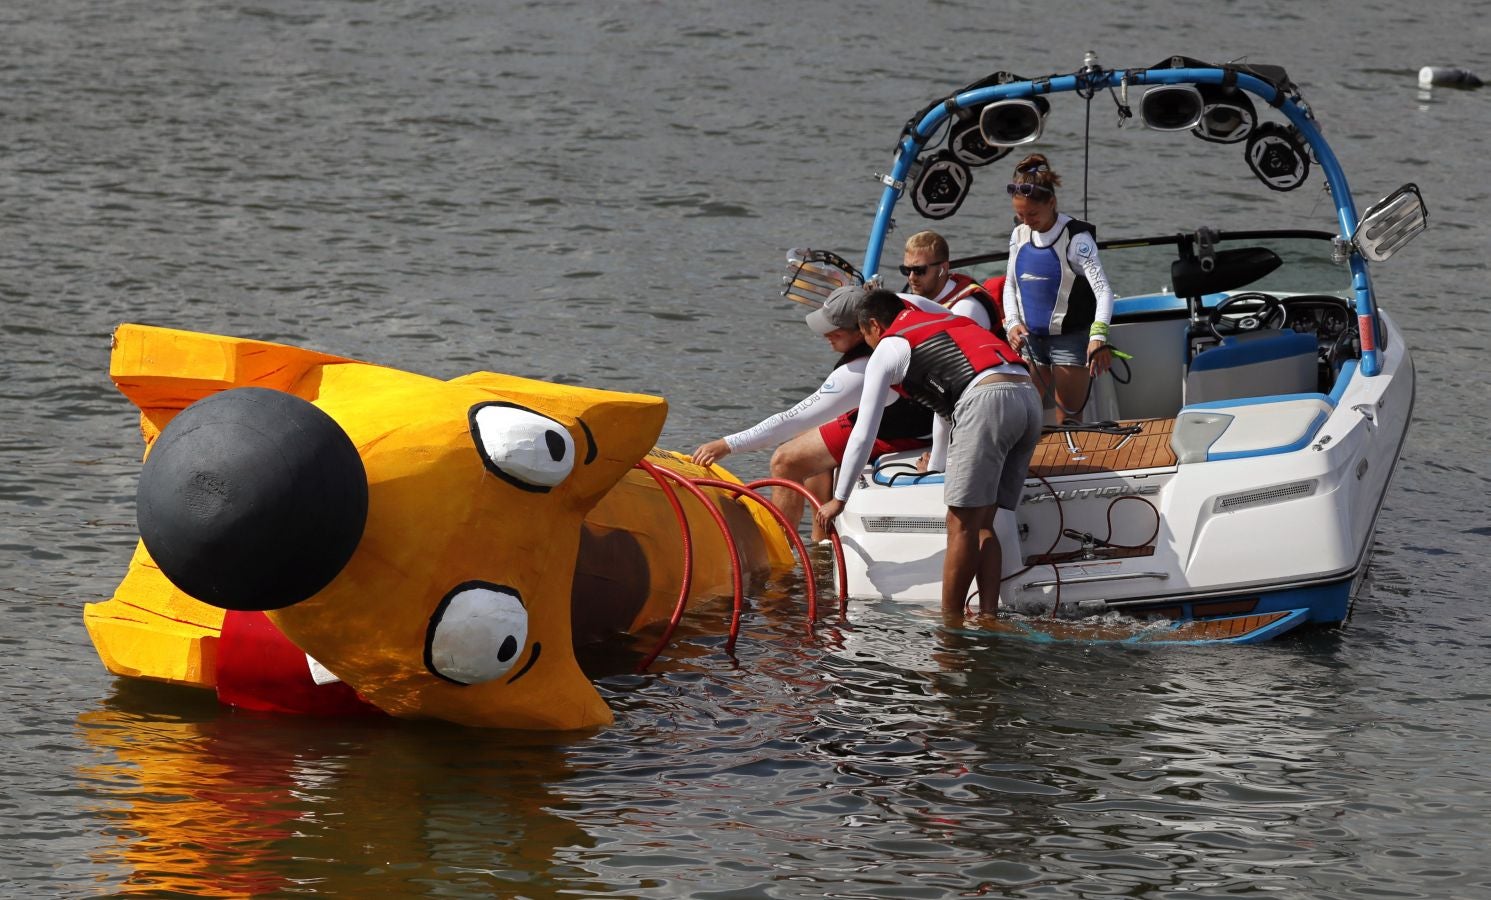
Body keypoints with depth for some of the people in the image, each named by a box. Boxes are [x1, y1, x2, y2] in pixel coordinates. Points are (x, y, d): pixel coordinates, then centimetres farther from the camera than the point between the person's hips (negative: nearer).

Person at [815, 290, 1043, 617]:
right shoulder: (948, 323, 36)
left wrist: (839, 499, 23)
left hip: (987, 403, -7)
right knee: (982, 524, 12)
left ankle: (949, 621, 1)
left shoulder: (887, 349, 15)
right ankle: (989, 618, 5)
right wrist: (936, 468, 61)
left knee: (962, 525, -1)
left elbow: (863, 434, 16)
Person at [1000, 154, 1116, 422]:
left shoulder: (1076, 237, -16)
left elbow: (1103, 290, -24)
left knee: (1068, 422, -4)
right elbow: (1010, 284, 14)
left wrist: (1099, 336, -38)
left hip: (1070, 339, -6)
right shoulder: (1019, 235, 3)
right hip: (1029, 338, 6)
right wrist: (1013, 322, -5)